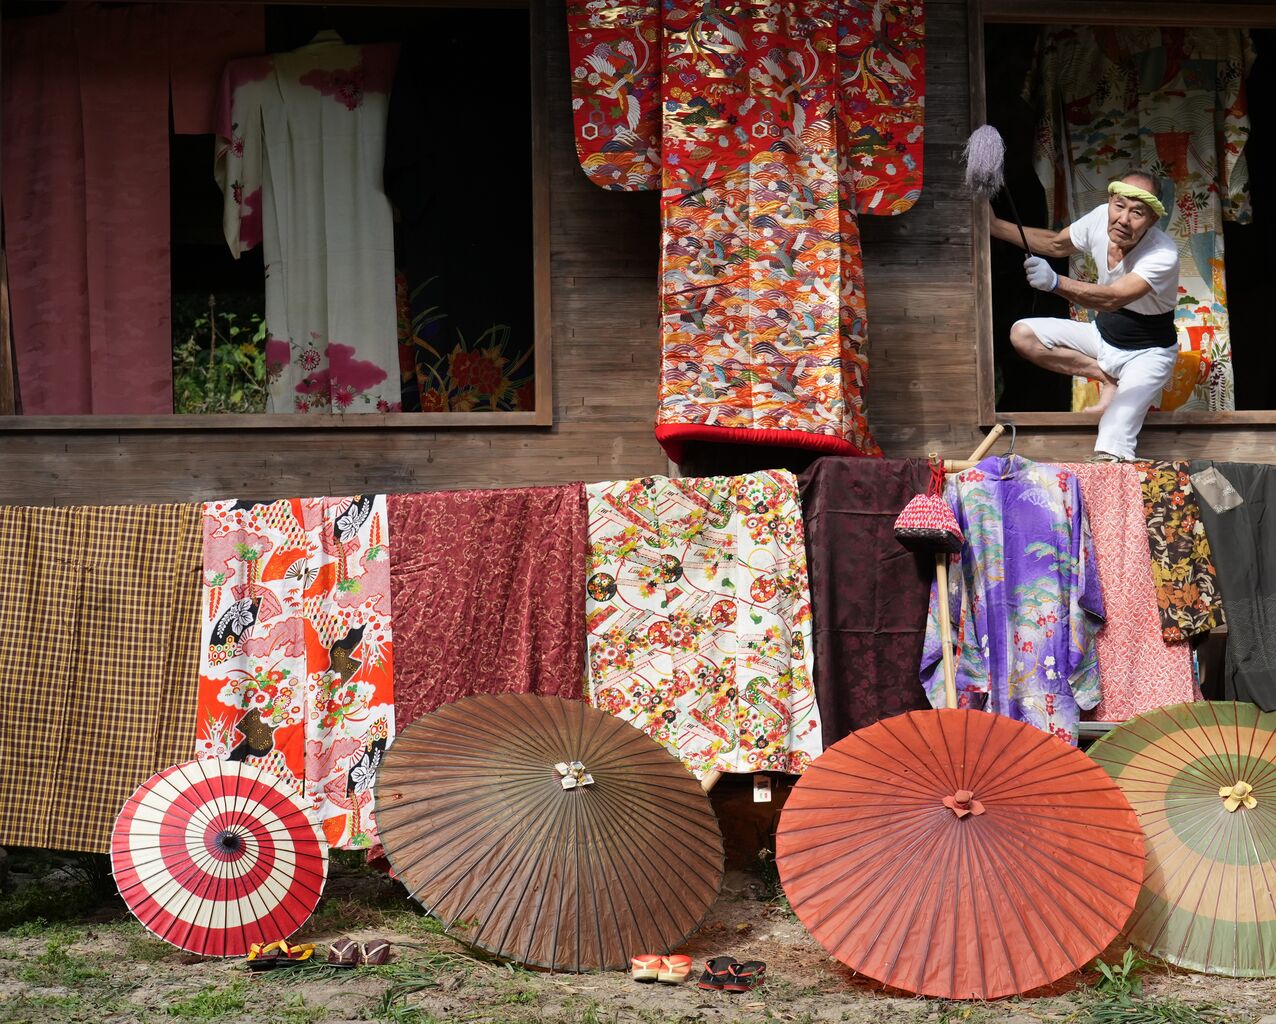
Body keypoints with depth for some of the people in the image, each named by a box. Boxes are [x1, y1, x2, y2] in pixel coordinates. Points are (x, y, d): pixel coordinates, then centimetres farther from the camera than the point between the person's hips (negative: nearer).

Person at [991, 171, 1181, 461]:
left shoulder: (1163, 255, -32)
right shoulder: (1101, 218, -14)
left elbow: (1112, 299, -45)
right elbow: (1055, 244, 8)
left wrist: (1055, 282, -60)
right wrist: (993, 225, 2)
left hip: (1147, 352, -7)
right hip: (1103, 333, 7)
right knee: (1022, 334, -12)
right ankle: (1107, 378, -3)